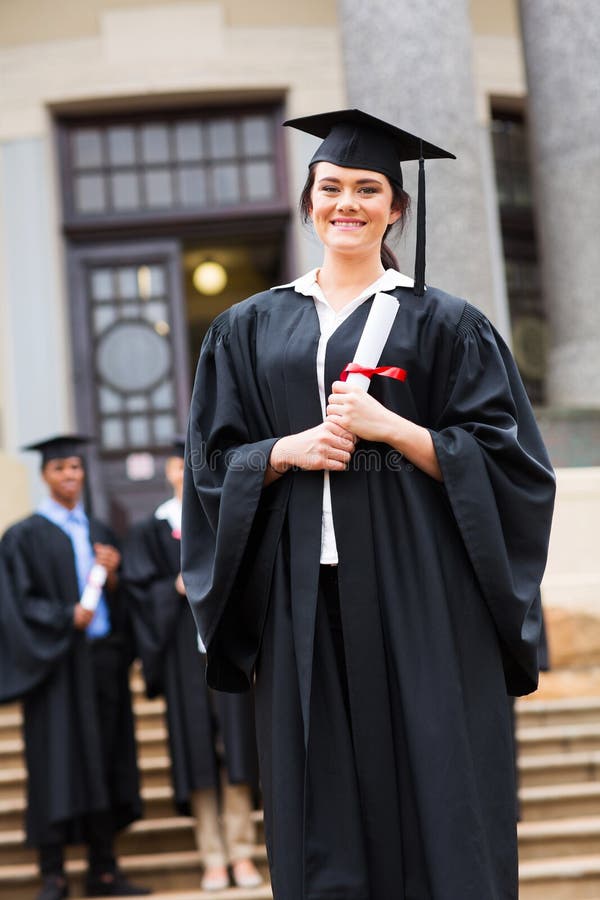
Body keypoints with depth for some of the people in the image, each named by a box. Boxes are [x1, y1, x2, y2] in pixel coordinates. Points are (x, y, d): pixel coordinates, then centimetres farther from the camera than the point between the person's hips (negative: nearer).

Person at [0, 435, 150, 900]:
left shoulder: (100, 533, 16)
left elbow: (121, 603, 15)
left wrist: (112, 578, -5)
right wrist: (68, 618, -20)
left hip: (102, 659, 5)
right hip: (57, 663, -5)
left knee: (103, 762, 5)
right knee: (57, 762, -6)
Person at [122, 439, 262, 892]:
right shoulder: (151, 532, 9)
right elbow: (142, 592, 1)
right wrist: (178, 588, -15)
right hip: (184, 649, -1)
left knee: (236, 743, -4)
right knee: (198, 747, -2)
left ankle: (242, 853, 1)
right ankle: (214, 858, 3)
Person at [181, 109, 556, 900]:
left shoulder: (445, 325, 5)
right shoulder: (250, 330, 13)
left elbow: (504, 460, -1)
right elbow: (214, 464, 11)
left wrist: (387, 426, -13)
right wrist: (289, 451, -9)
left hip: (420, 593, -2)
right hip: (303, 597, 2)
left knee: (439, 799, -3)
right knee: (323, 816, 3)